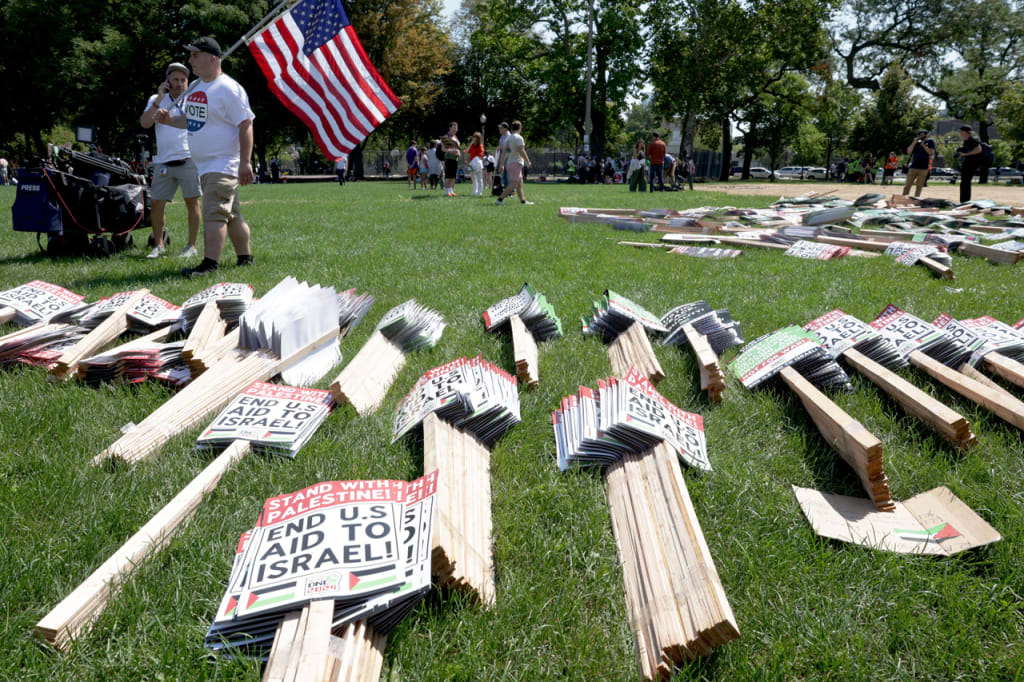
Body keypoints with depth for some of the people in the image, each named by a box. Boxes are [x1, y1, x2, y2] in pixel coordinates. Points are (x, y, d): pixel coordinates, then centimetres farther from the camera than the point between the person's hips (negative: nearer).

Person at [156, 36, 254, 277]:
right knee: (231, 214, 15)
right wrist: (169, 120, 6)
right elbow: (191, 119, 27)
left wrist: (245, 162, -21)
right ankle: (245, 257, 24)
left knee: (214, 212, -14)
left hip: (224, 165, -9)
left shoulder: (229, 88, -13)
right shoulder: (196, 87, 15)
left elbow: (246, 125, -16)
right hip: (204, 165, 9)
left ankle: (209, 264, -16)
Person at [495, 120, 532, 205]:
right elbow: (521, 151, -19)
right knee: (513, 184, -10)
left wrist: (501, 165, 10)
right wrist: (528, 161, -9)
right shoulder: (518, 137, -11)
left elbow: (504, 151, 9)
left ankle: (523, 200, 18)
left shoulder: (508, 138, 11)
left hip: (509, 163, 9)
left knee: (520, 183, 15)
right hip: (516, 163, -9)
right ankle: (500, 199, -16)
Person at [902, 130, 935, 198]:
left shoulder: (930, 142, 4)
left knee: (919, 186, 0)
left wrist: (923, 145, -10)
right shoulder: (916, 142, 10)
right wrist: (914, 143, -7)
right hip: (913, 166, 2)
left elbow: (931, 153, -5)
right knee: (907, 185, -1)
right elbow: (909, 151, 2)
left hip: (924, 168, -2)